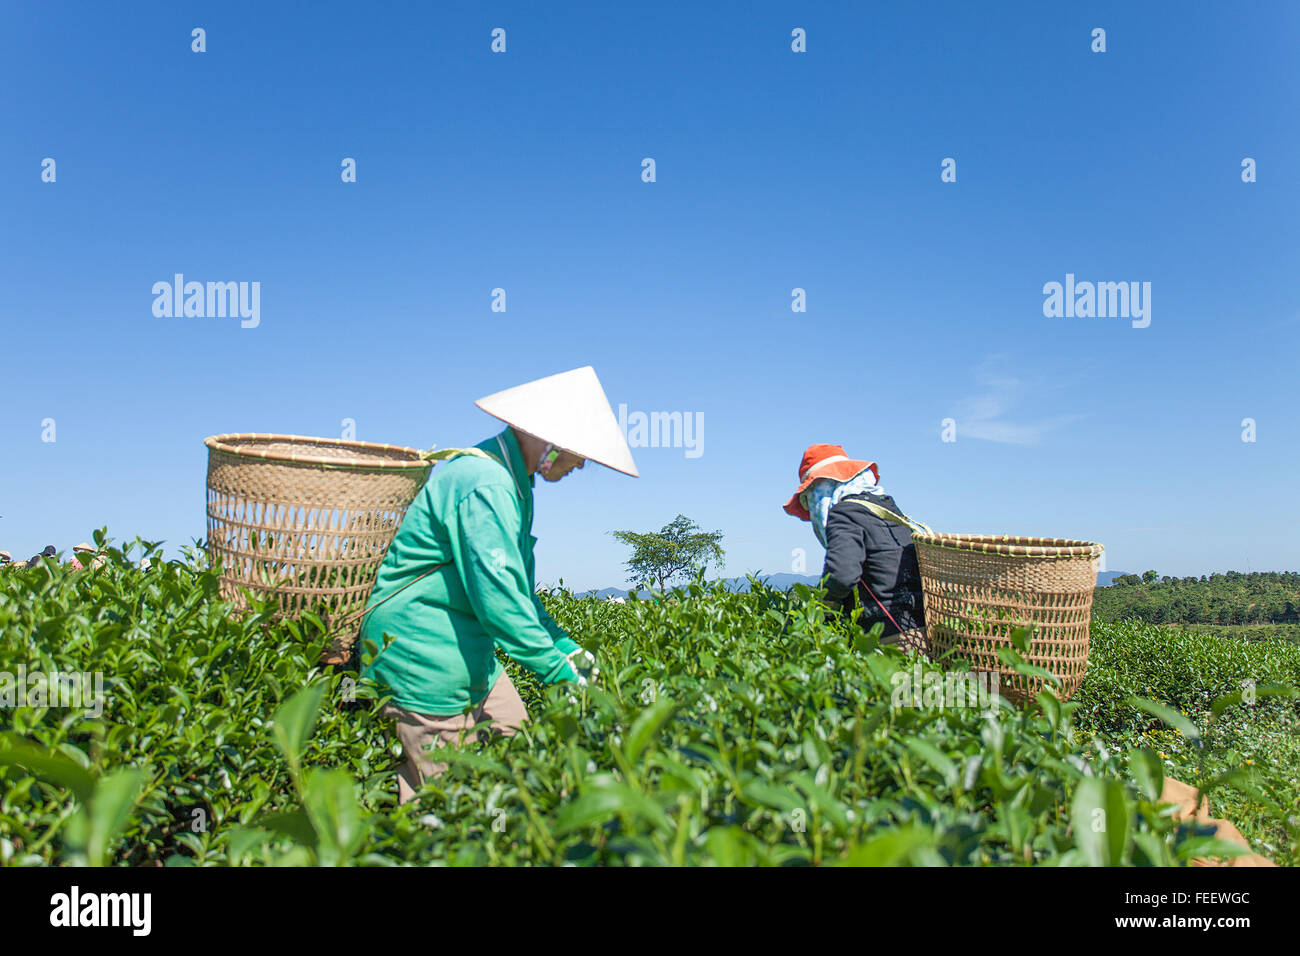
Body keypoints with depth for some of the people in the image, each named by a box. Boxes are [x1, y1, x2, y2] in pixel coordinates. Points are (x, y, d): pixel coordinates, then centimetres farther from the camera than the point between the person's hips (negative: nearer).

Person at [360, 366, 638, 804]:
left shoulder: (512, 482, 12)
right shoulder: (484, 485, -22)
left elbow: (519, 584, 17)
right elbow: (496, 592, -28)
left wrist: (562, 644, 8)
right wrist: (556, 667, -22)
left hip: (469, 652, 10)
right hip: (423, 653, -10)